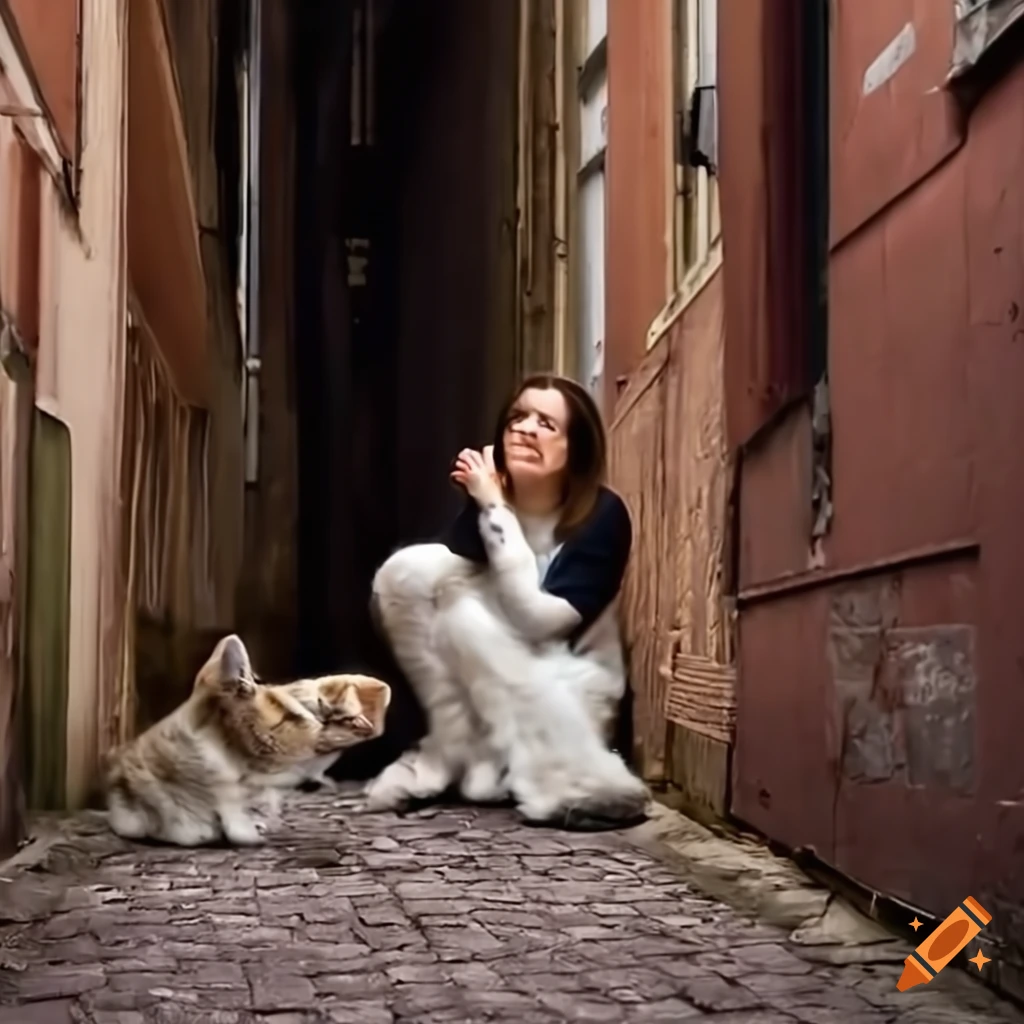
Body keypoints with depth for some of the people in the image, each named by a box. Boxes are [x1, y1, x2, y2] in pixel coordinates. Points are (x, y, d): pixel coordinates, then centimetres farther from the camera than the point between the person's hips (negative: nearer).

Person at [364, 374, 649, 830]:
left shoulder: (603, 515, -18)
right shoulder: (490, 501, -6)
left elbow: (538, 619, -28)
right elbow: (442, 587, -16)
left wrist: (496, 511, -27)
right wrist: (481, 506, -27)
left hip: (568, 689, -4)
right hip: (493, 692, 4)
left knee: (469, 616, -29)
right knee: (406, 569, -16)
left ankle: (574, 780, -29)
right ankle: (457, 751, -12)